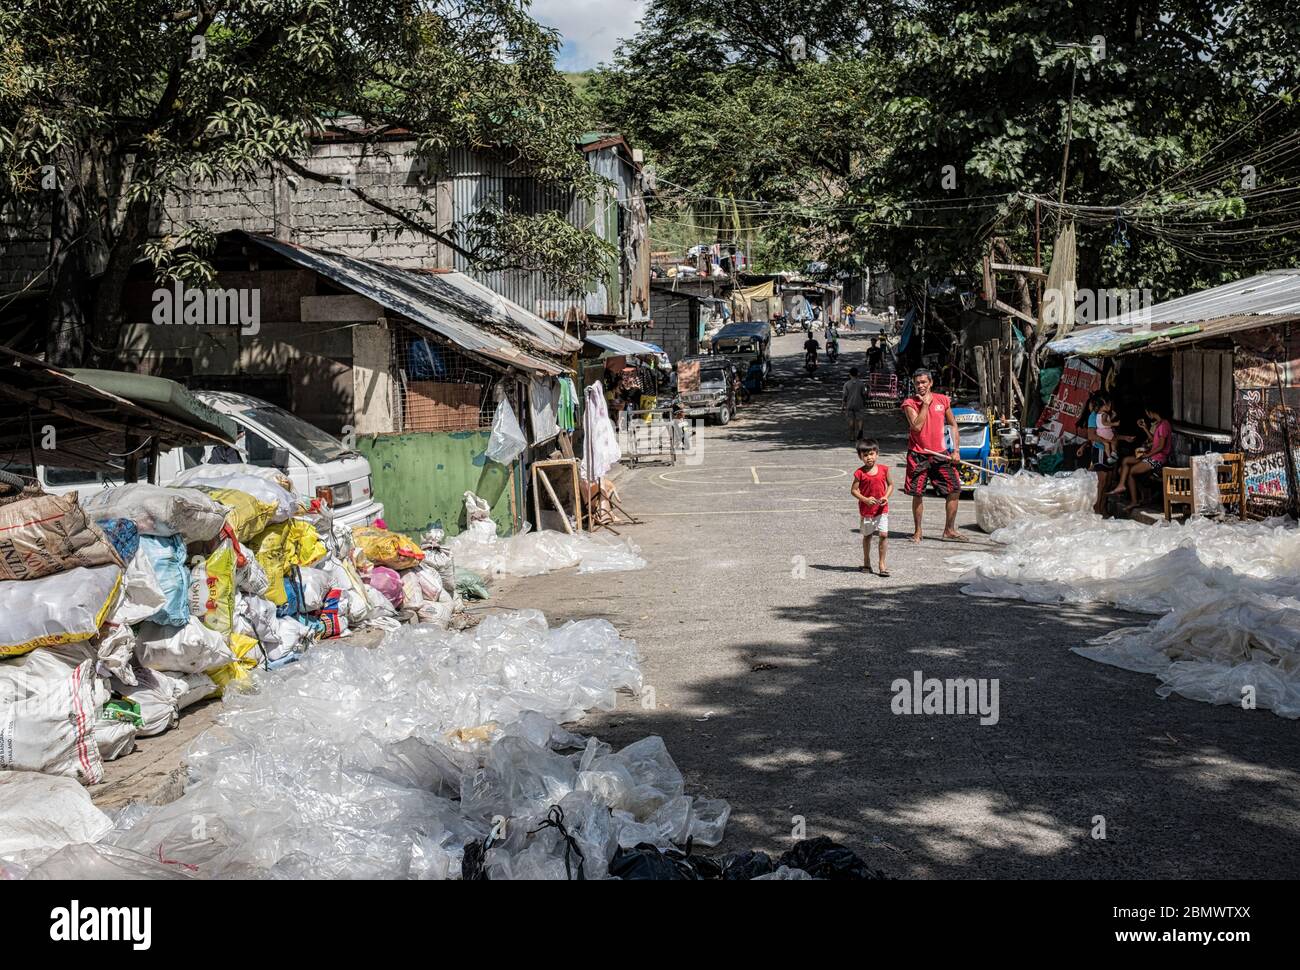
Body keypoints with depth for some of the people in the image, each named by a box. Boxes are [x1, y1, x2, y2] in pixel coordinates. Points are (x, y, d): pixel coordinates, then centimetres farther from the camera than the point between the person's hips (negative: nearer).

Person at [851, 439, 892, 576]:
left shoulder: (884, 469, -3)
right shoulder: (860, 473, -9)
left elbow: (890, 485, 8)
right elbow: (854, 490, -6)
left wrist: (886, 497, -9)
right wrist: (865, 499, -20)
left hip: (881, 509, 1)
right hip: (866, 510, -1)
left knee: (883, 535, -10)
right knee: (867, 536, 13)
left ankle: (882, 564, -1)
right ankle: (866, 562, 29)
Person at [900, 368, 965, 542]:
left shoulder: (943, 400, 6)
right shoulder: (909, 403, -4)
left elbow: (953, 425, 12)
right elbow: (917, 426, -17)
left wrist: (956, 450, 4)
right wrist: (925, 404, -14)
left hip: (940, 454, 3)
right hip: (918, 454, -3)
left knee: (954, 490, -2)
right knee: (917, 494, 2)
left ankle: (949, 530, 10)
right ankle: (918, 531, 16)